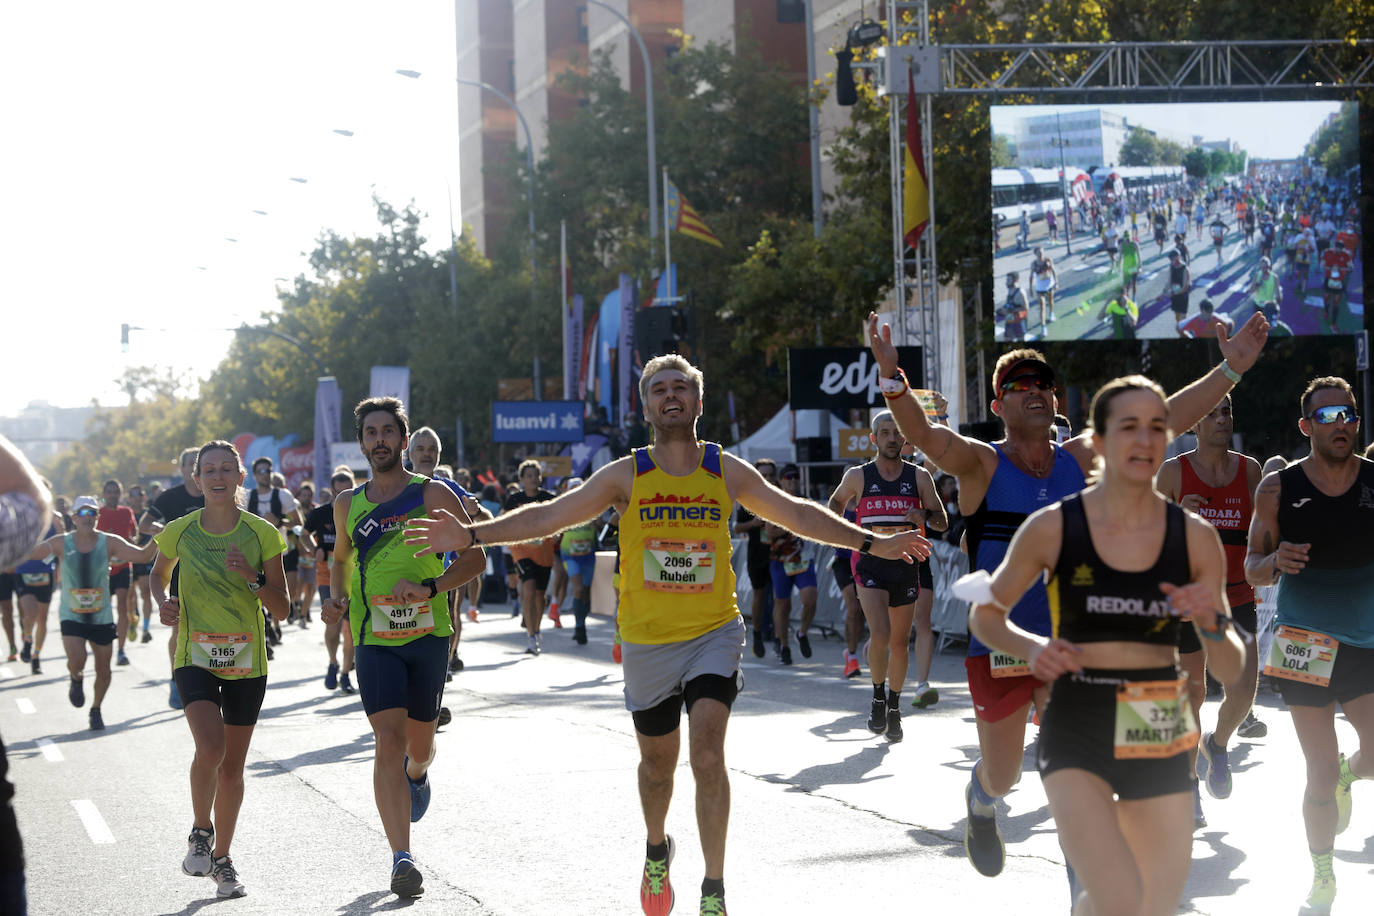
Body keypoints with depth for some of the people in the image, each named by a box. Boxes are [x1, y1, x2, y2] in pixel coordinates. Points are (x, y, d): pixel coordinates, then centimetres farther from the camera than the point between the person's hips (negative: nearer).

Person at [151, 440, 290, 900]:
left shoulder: (262, 533, -3)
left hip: (246, 659, 1)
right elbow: (159, 574, 19)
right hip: (195, 656, -1)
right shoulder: (180, 531, -2)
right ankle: (201, 831, 5)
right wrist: (163, 601, -2)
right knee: (210, 750, -22)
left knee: (233, 765, 9)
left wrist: (253, 578, -18)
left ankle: (221, 858, 27)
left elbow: (282, 608, -1)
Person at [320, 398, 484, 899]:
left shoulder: (432, 495, -2)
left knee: (419, 741, 12)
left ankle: (417, 774, 52)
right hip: (374, 637, 1)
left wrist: (430, 587, -17)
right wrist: (336, 598, 6)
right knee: (389, 740, -14)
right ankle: (402, 858, -17)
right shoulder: (348, 503, 8)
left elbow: (474, 557, -2)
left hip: (428, 632, -1)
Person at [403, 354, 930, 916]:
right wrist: (472, 536, -13)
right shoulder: (627, 476, -2)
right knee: (658, 763, 15)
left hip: (714, 634, -1)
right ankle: (657, 850, 45)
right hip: (647, 641, 1)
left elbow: (799, 516, 11)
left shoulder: (727, 472, 1)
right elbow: (547, 517, -4)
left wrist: (871, 543, 8)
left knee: (708, 753, -17)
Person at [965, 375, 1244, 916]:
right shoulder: (1052, 529, -5)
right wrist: (1031, 648, -10)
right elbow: (984, 615, 9)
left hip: (1161, 740, 3)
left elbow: (1231, 671, 3)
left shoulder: (1196, 538, 0)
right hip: (1076, 734, -3)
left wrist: (1210, 623, -17)